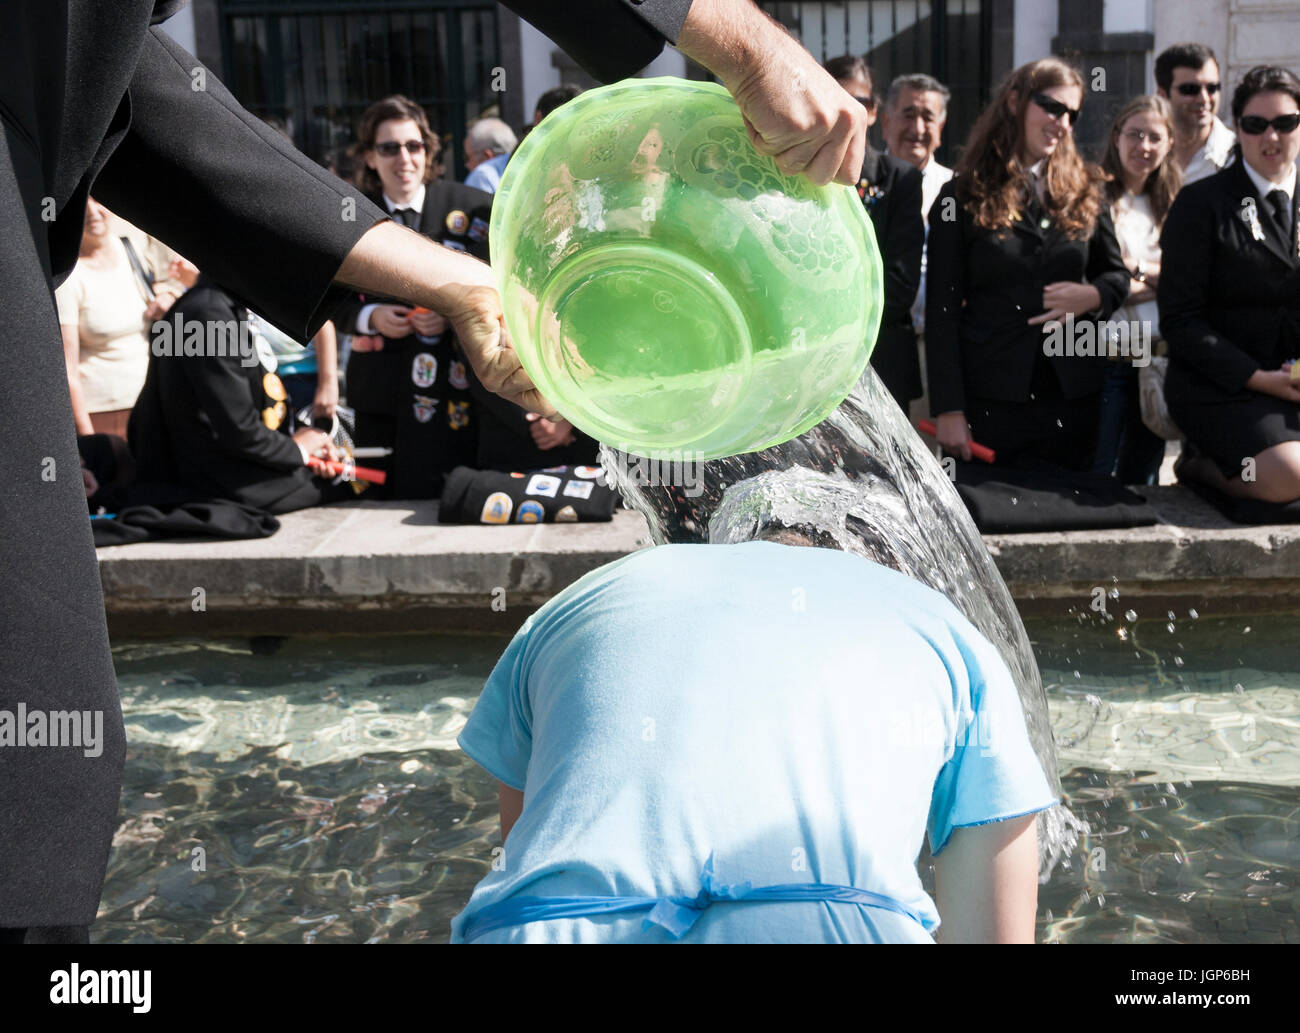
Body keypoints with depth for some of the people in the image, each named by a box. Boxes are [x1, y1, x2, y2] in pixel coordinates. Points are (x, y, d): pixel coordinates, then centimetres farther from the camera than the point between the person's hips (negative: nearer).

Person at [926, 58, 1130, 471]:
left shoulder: (1082, 192, 11)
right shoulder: (963, 198, 0)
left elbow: (1118, 274, 20)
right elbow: (942, 310, -4)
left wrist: (1093, 295, -7)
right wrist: (948, 409, -11)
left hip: (1074, 390, 4)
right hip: (992, 399, -3)